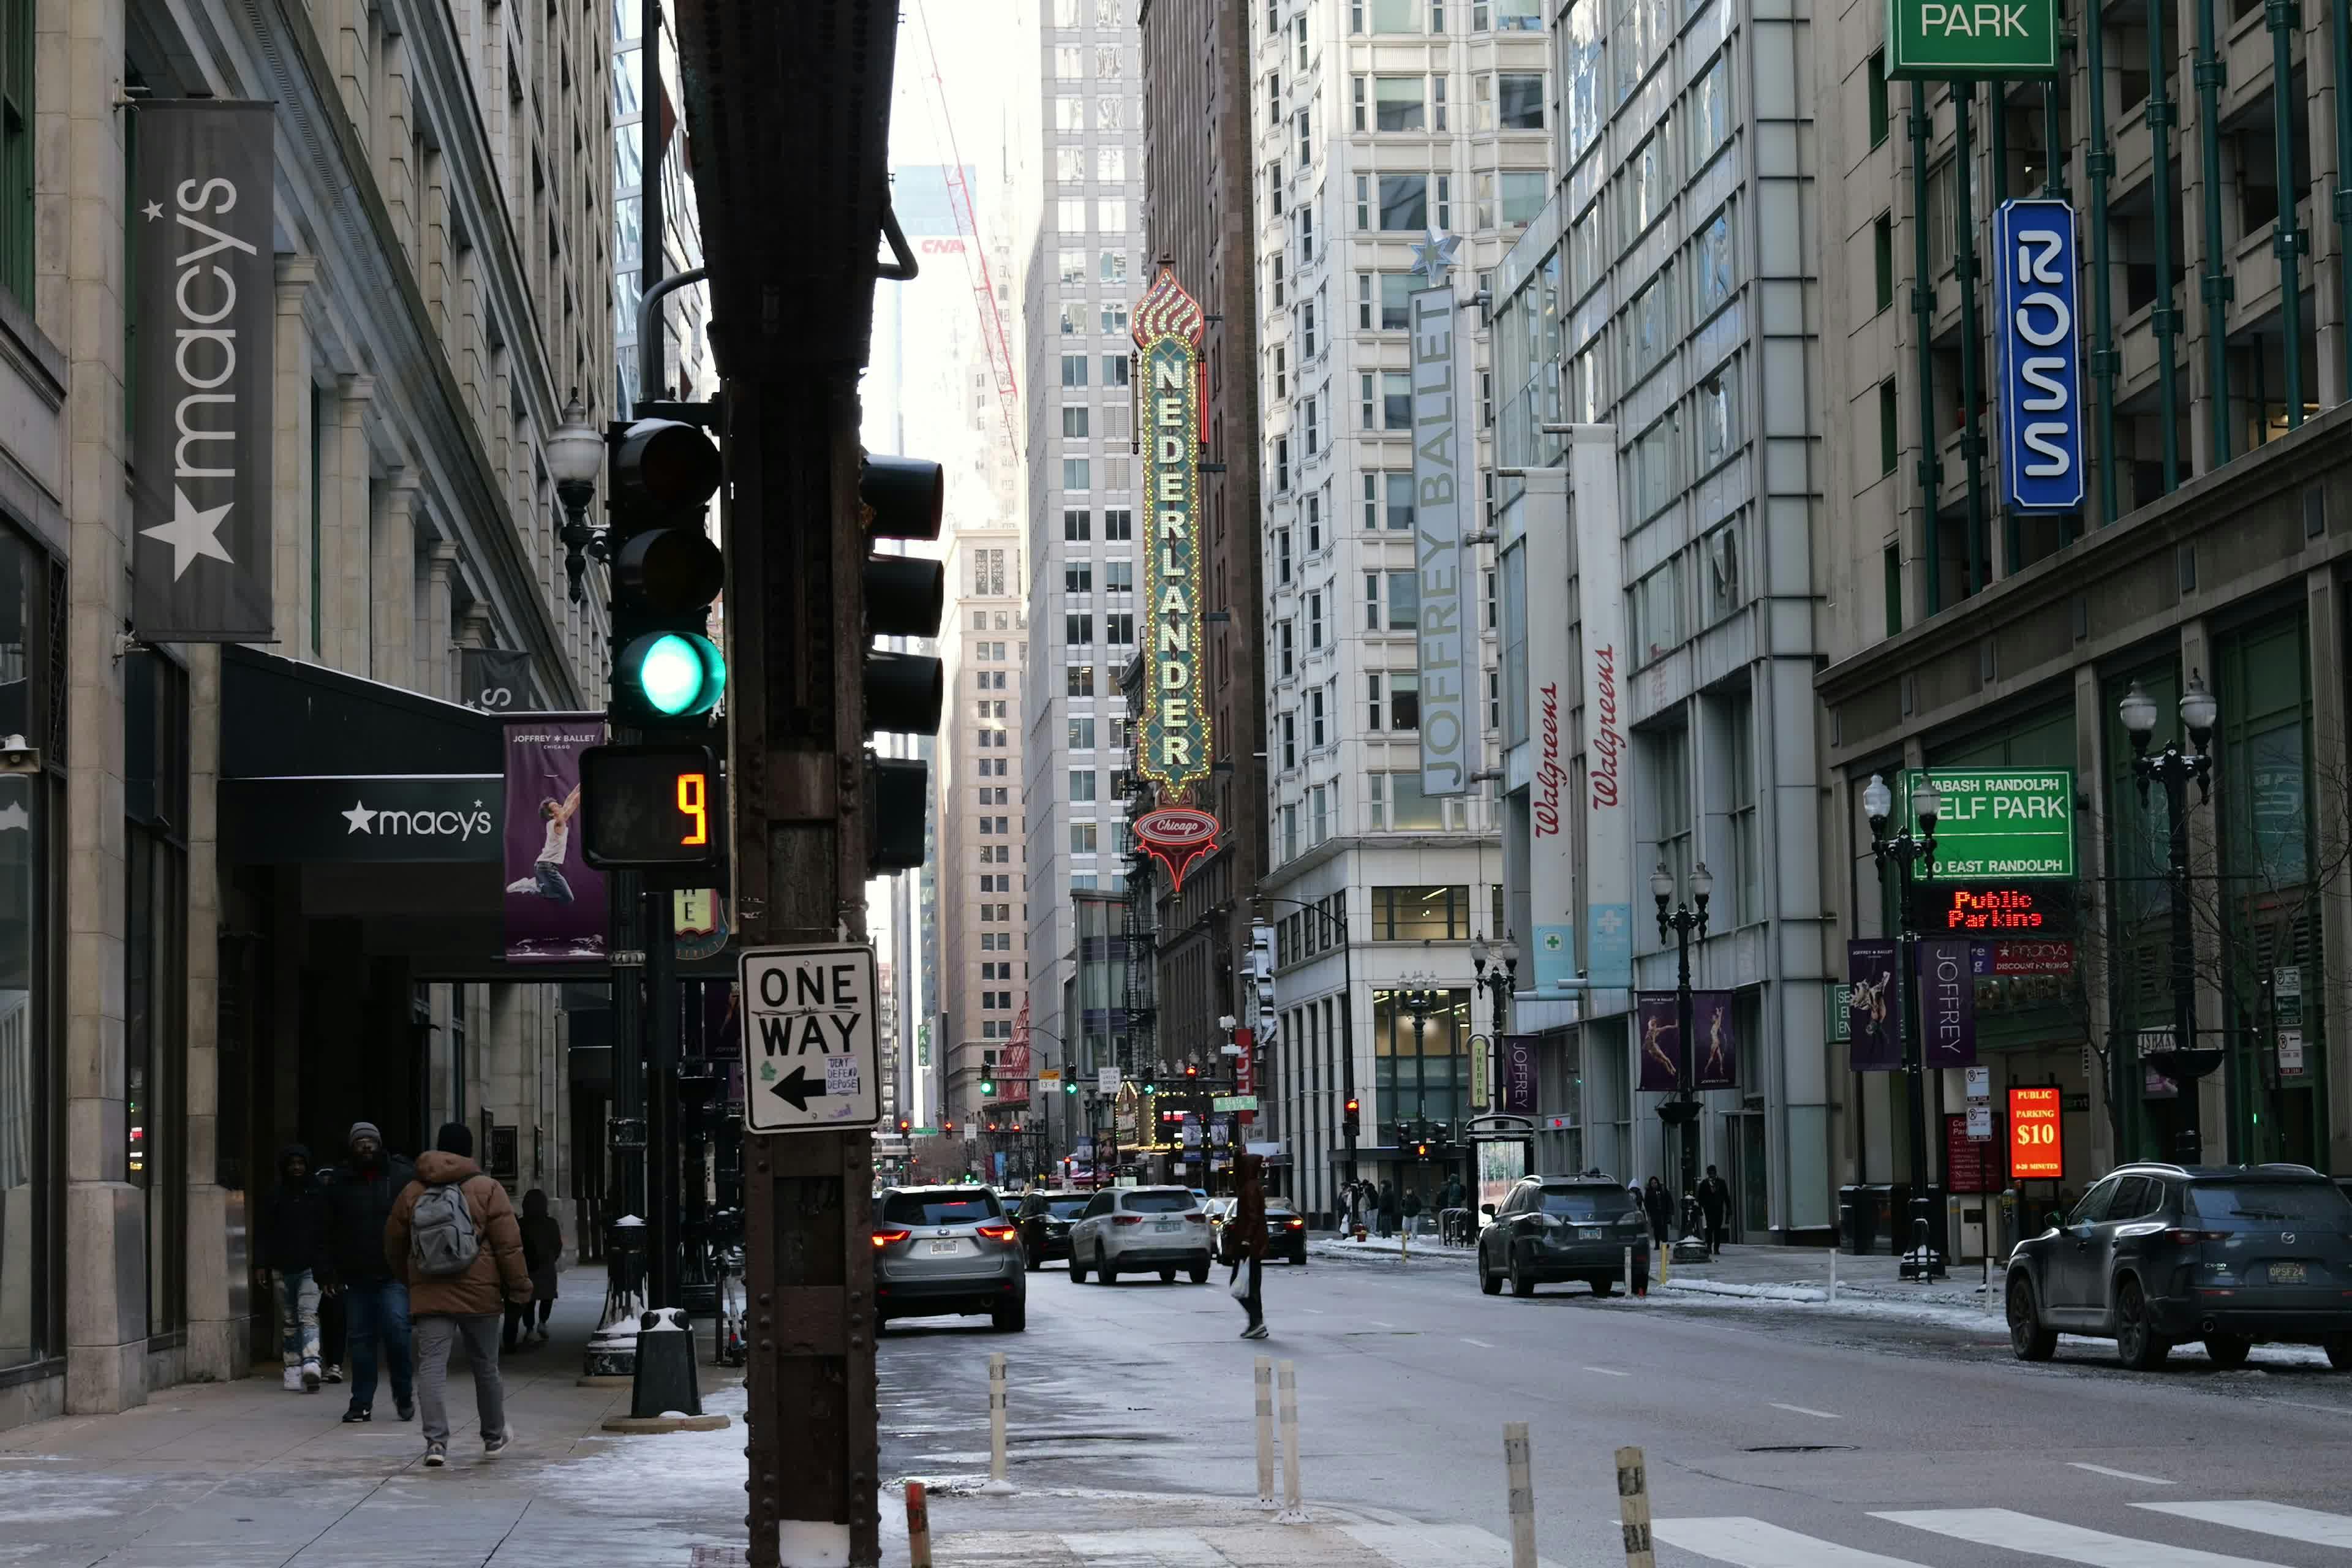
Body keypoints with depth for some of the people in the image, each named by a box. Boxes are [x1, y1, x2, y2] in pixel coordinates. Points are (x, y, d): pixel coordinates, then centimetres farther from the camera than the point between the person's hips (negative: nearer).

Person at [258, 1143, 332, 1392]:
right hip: (282, 1268, 2)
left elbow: (326, 1234, 7)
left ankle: (311, 1364, -28)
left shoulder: (317, 1196, 7)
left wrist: (326, 1269, 2)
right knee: (289, 1322, 5)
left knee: (308, 1316, -15)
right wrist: (264, 1265, -2)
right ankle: (294, 1369, 6)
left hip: (310, 1268, -2)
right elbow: (266, 1234, 7)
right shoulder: (274, 1197, 9)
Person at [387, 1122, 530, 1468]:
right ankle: (494, 1437, 28)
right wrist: (519, 1287, 3)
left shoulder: (411, 1193, 7)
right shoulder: (487, 1189, -3)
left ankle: (436, 1441, -18)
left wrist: (412, 1277, 33)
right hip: (479, 1295, -1)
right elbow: (509, 1244, -6)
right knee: (485, 1365, 13)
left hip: (429, 1295, 1)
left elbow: (393, 1247, 16)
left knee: (431, 1365, -3)